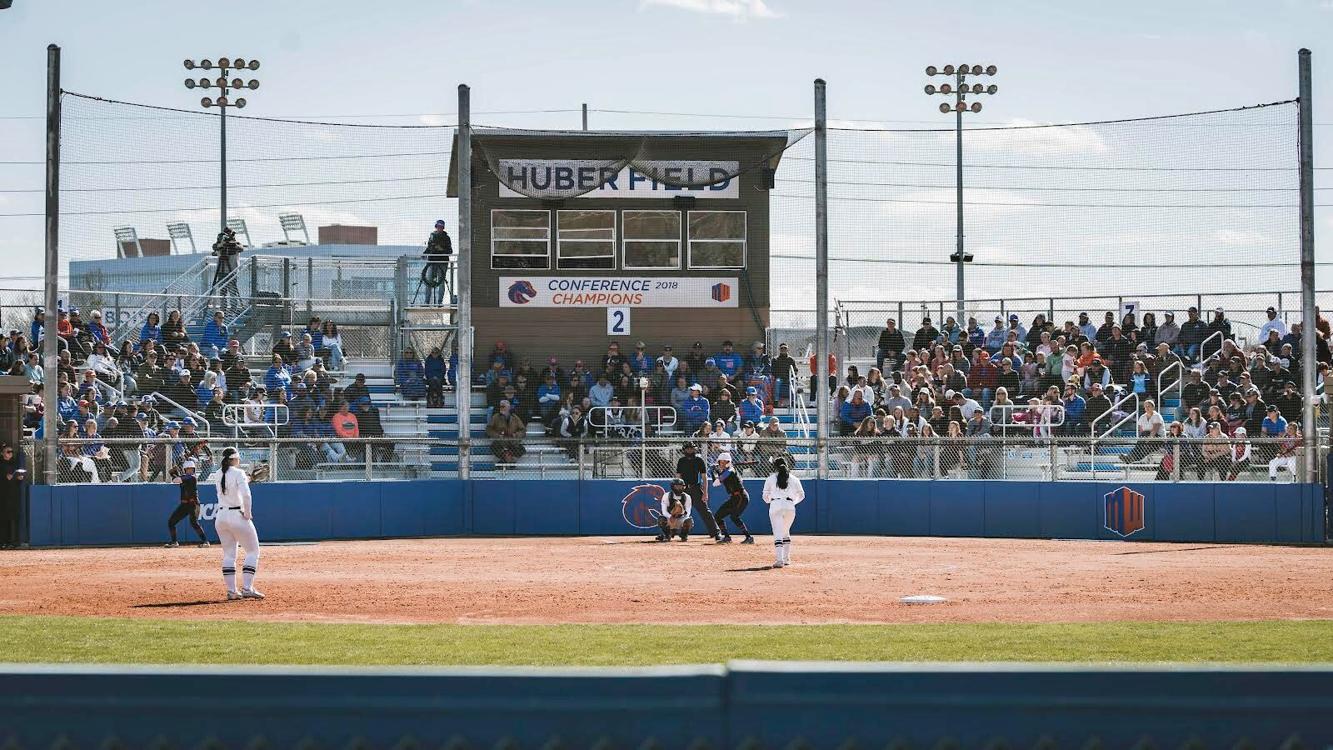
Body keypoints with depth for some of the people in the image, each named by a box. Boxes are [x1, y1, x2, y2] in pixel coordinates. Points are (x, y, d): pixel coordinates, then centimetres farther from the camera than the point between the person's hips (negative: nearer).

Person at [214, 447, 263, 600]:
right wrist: (248, 513, -11)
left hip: (221, 517, 6)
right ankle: (247, 588, -6)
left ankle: (231, 591, 9)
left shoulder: (219, 475, 9)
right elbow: (246, 495, -22)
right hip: (237, 516, -6)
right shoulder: (238, 473, -10)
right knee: (253, 551, 4)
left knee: (228, 554, 13)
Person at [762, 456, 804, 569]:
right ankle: (786, 559, 23)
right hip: (790, 506, 2)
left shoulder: (770, 478, 9)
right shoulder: (793, 479, 14)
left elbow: (765, 496, 11)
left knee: (778, 534, -7)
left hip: (775, 505, -2)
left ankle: (779, 560, -21)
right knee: (785, 533, 22)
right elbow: (801, 495, 18)